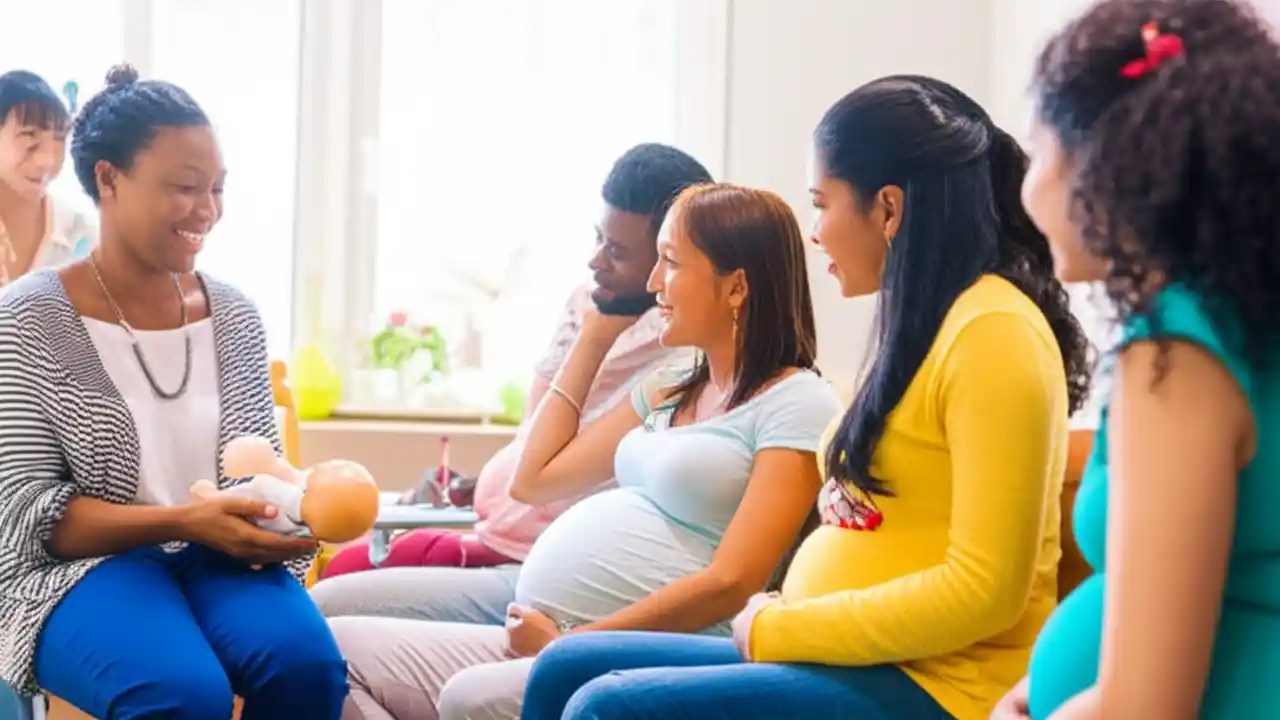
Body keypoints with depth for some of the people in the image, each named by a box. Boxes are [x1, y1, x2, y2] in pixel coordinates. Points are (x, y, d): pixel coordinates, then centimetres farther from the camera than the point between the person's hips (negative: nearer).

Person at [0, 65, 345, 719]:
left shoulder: (233, 316, 7)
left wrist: (288, 514, -12)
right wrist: (184, 521, -24)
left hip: (216, 557, 4)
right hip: (81, 565, -4)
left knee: (307, 664, -28)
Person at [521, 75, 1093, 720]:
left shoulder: (991, 334, -15)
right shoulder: (928, 322, 15)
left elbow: (984, 591, -20)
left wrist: (778, 628, -13)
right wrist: (783, 620, 1)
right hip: (851, 655, 10)